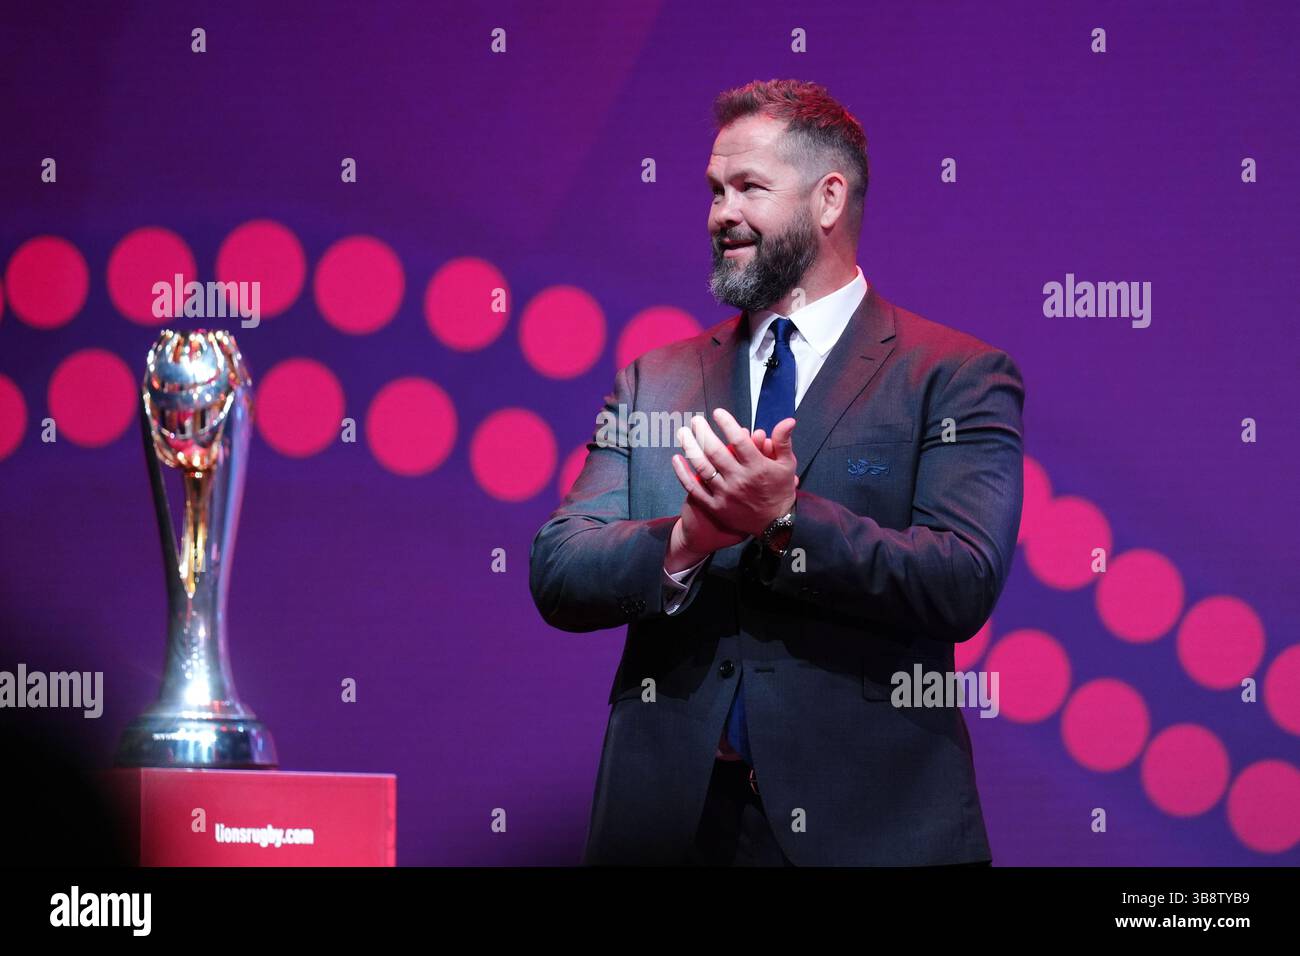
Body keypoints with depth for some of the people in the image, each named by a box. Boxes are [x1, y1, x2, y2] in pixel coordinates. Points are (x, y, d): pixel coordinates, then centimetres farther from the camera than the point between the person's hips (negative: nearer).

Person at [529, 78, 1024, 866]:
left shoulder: (957, 378, 0)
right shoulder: (654, 383, 11)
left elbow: (965, 585, -12)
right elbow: (557, 574, 3)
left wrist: (786, 520, -22)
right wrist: (685, 541, -16)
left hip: (864, 821, -3)